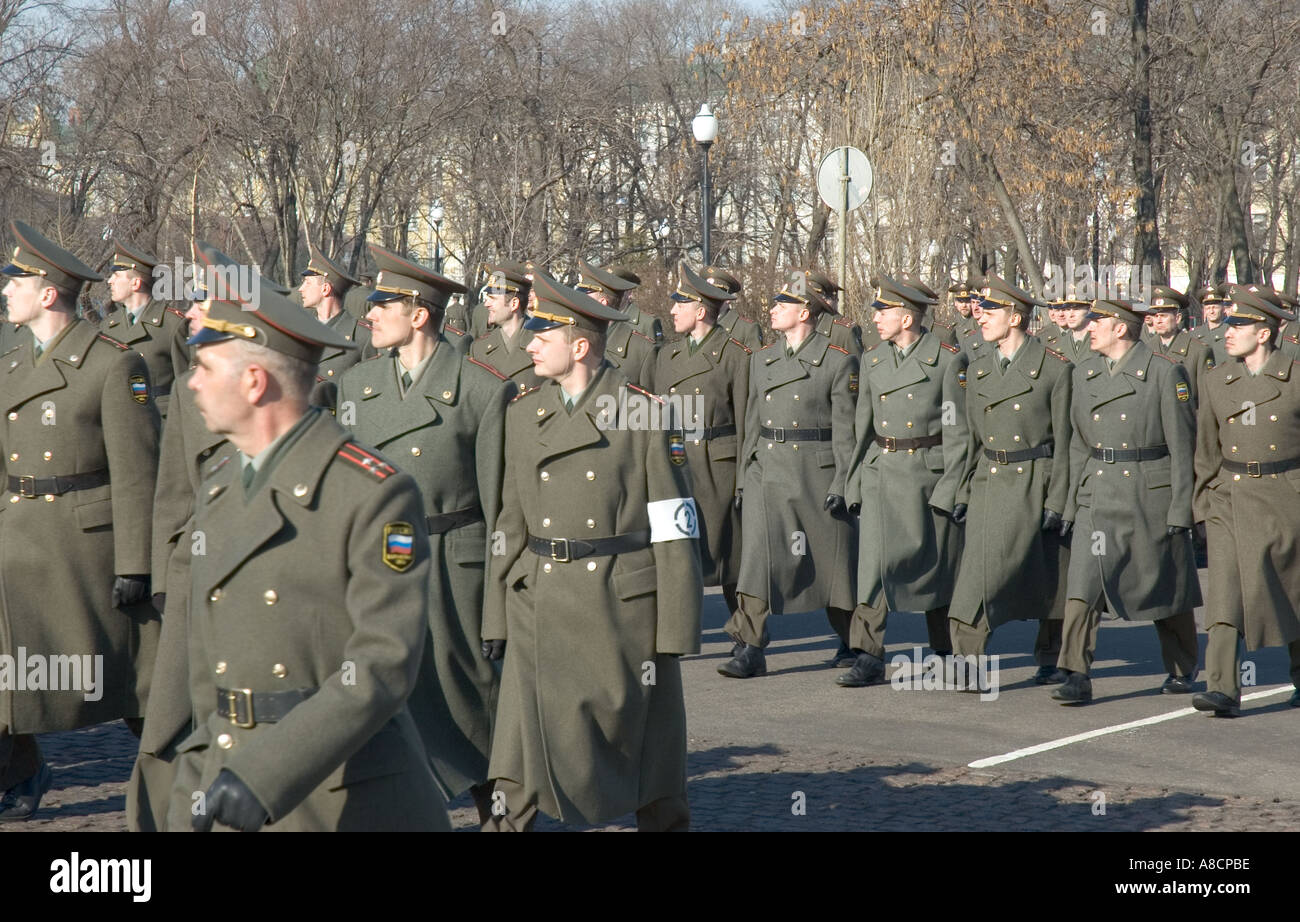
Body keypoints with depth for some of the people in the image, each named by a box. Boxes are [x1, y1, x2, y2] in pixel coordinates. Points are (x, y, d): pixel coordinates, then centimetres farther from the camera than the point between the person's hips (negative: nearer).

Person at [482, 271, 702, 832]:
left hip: (625, 601, -3)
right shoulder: (523, 414, 9)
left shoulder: (642, 413, -5)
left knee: (644, 731, 8)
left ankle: (665, 821, 23)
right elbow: (511, 521, 13)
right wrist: (498, 612, 8)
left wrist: (675, 624, -10)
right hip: (539, 604, 3)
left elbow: (673, 526, -6)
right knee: (523, 736, -3)